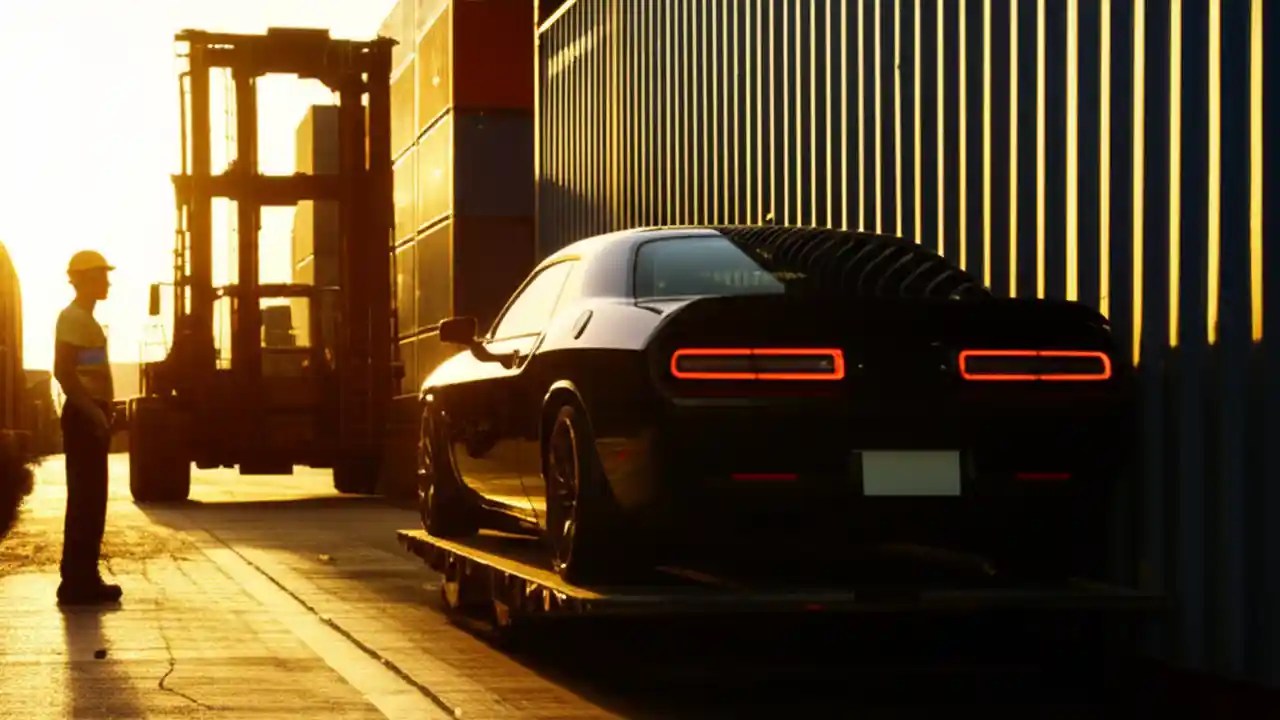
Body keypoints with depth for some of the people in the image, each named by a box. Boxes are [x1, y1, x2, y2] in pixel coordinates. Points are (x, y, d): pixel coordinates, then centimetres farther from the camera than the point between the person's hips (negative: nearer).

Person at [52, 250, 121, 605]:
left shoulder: (84, 319, 19)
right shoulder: (73, 318, -12)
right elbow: (63, 370, -23)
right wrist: (91, 411, -24)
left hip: (91, 415, 10)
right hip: (84, 416, -10)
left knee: (90, 499, 11)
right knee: (86, 500, -9)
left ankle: (82, 578, 14)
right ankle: (78, 581, -9)